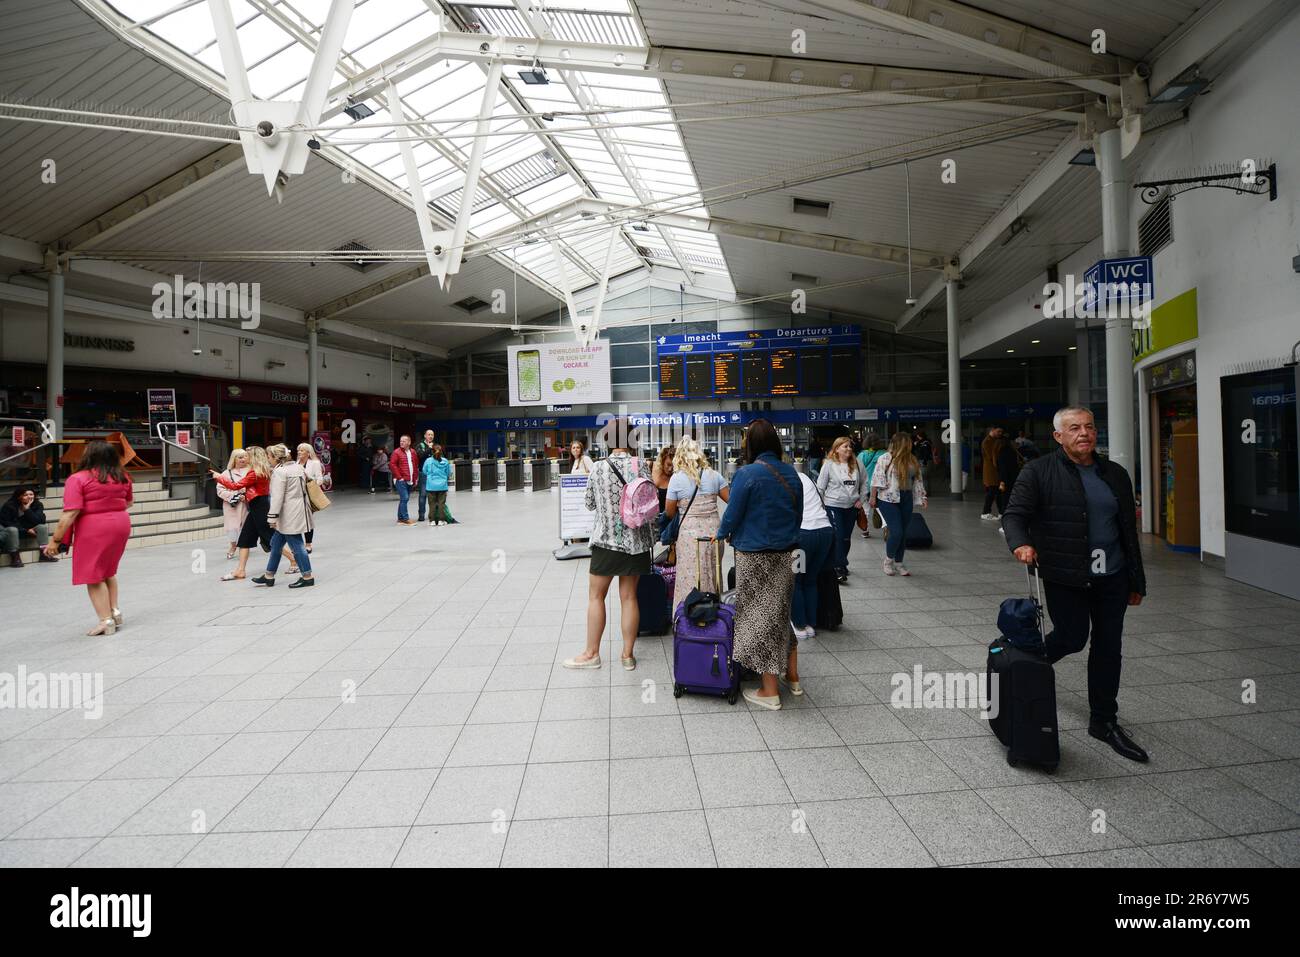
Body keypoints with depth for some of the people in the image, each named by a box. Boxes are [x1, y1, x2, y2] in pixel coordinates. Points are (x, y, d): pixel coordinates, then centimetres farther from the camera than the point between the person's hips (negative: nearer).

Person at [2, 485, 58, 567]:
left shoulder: (37, 505, -9)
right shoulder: (9, 506, -16)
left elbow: (40, 521, -20)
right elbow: (5, 522, -14)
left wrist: (27, 509, -29)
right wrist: (26, 530, -22)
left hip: (28, 531, 3)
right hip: (9, 532, -3)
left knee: (42, 527, -22)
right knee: (12, 529, -36)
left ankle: (44, 553, -22)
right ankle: (15, 558, -32)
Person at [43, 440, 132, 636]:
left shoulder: (78, 479, -13)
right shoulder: (122, 476, 3)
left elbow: (70, 514, -17)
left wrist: (55, 540, -10)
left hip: (93, 530, -6)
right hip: (121, 525, 6)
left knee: (93, 576, 5)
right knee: (108, 571, 22)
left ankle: (106, 620, 4)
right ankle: (114, 610, 19)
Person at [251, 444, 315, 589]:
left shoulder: (279, 471, -15)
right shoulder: (298, 467, 12)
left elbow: (277, 497, -18)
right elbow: (307, 484, 17)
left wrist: (272, 517, -15)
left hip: (289, 515, -10)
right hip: (299, 510, 10)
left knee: (296, 545, -2)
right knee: (276, 542, 17)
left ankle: (307, 577, 4)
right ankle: (269, 575, 25)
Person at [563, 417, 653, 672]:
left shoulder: (599, 468, -8)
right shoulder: (641, 465, -5)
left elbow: (589, 503, 2)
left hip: (607, 539, -2)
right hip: (635, 540, 3)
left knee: (596, 596, 10)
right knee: (629, 597, 10)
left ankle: (591, 653, 17)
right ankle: (628, 655, 16)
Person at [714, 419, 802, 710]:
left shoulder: (747, 474, -17)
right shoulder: (791, 473, 3)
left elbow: (732, 514, -12)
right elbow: (798, 514, 11)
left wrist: (721, 534, 8)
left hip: (756, 558, -6)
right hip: (786, 555, 6)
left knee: (759, 616, 4)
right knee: (782, 612, 21)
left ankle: (770, 692, 12)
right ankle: (792, 677, 32)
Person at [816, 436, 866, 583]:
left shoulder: (856, 464, 3)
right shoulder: (829, 464, -8)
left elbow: (864, 483, 15)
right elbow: (820, 486, -5)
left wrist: (861, 499, 6)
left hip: (852, 506, 5)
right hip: (833, 506, -4)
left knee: (847, 538, 13)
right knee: (837, 537, -9)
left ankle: (841, 563, 30)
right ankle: (839, 568, -5)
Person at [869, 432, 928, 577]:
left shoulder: (912, 460, 10)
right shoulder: (885, 458, -8)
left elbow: (917, 480, 15)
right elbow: (877, 479, -9)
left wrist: (922, 497, 9)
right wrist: (873, 497, -10)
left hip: (906, 500, 6)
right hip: (888, 500, -6)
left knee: (903, 533, 9)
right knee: (896, 532, -10)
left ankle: (898, 563, 23)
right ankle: (888, 559, 13)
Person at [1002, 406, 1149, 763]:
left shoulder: (1115, 475, 11)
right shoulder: (1038, 472, -5)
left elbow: (1129, 531, 15)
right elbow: (1014, 514, -11)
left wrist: (1137, 582, 16)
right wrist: (1020, 543, -33)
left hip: (1112, 576, 5)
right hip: (1064, 576, -5)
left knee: (1108, 647, 9)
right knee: (1072, 638, -2)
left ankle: (1104, 721, 23)